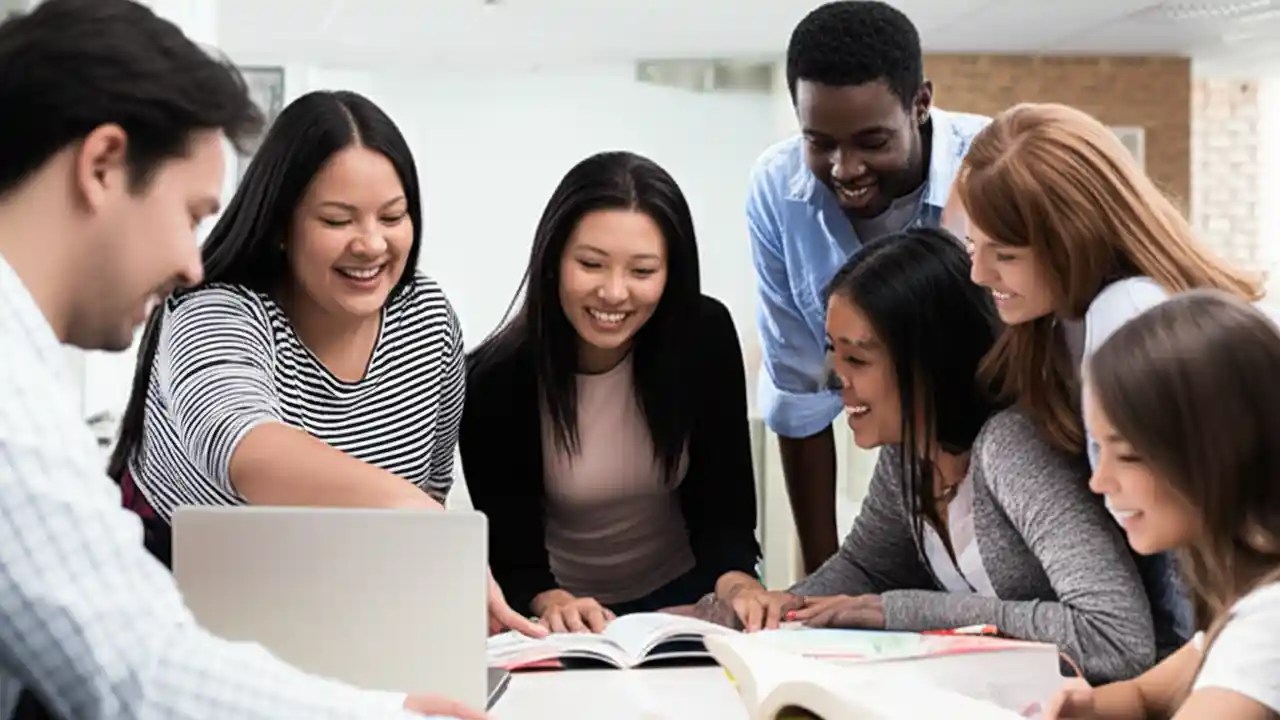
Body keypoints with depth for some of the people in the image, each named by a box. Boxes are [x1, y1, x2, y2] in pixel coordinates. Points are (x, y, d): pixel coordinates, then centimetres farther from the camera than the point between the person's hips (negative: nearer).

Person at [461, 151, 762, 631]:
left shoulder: (707, 337, -15)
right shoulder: (496, 377, -20)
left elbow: (723, 507, -11)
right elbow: (510, 555, -18)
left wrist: (736, 584, -32)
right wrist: (551, 604, -40)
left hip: (682, 595, 1)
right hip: (560, 608, -1)